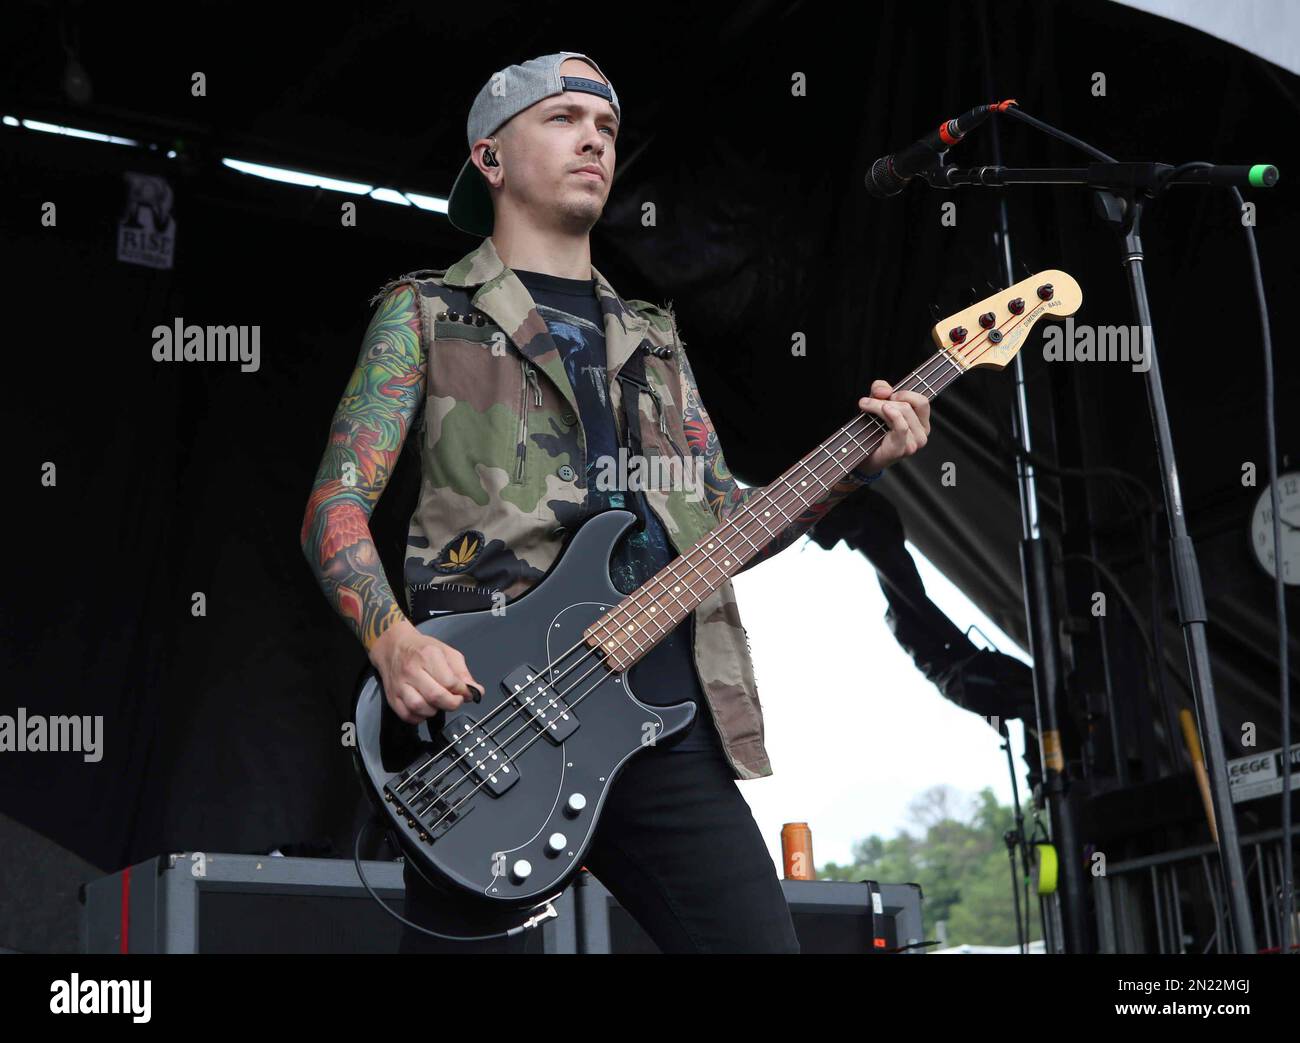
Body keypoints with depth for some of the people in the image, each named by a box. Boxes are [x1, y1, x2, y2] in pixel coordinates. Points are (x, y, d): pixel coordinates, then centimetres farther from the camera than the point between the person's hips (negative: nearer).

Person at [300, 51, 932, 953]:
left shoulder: (654, 338, 24)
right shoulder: (425, 313, 10)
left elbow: (726, 522, 20)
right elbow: (335, 507, 1)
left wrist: (854, 467, 4)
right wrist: (393, 640, -17)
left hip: (669, 716, 4)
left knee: (760, 940, 0)